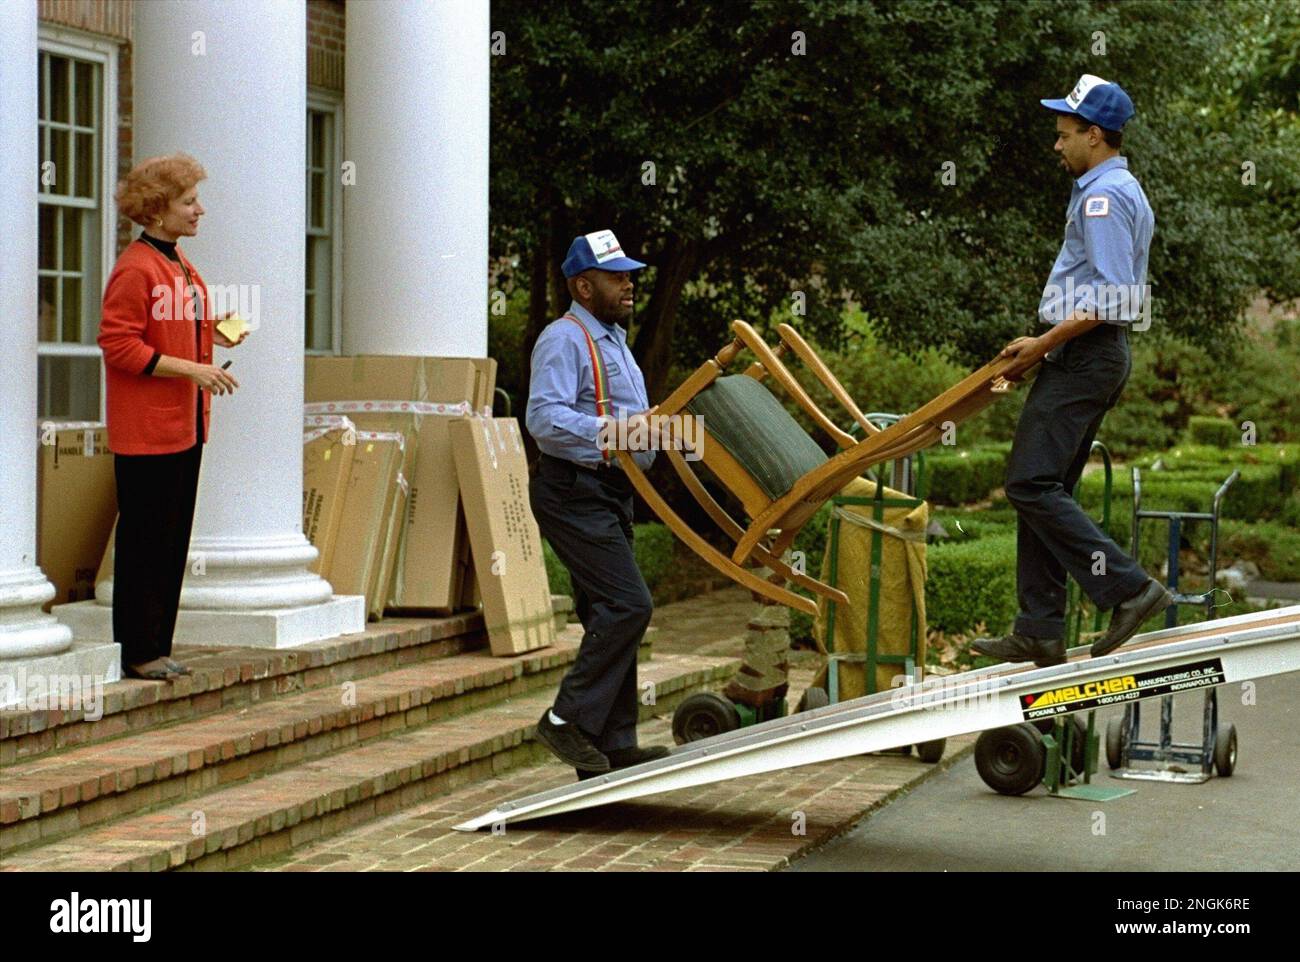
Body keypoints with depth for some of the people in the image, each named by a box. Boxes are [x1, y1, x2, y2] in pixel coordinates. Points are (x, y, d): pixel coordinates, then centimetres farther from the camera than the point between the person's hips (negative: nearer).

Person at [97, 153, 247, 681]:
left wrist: (211, 332, 6)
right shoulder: (135, 269, -15)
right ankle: (138, 652, 4)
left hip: (184, 425, 9)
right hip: (145, 429, -9)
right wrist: (189, 369, -21)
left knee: (174, 539, 11)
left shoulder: (180, 265, 14)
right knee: (144, 539, -3)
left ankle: (157, 647, 18)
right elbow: (119, 345, -18)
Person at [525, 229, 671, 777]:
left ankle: (613, 748, 11)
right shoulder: (565, 340, -11)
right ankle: (569, 721, -14)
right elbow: (544, 418, -23)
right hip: (574, 493, -10)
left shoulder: (612, 340, 22)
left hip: (608, 495, 10)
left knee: (609, 615, 9)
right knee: (628, 604, -18)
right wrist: (612, 432, -31)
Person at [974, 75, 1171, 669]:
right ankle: (1039, 632, 9)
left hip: (1084, 355, -11)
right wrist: (1045, 348, 17)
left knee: (1031, 484, -14)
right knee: (1044, 489, 9)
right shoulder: (1122, 191, 21)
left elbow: (1111, 299, -21)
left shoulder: (1104, 195, -13)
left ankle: (1129, 590, -16)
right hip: (1096, 356, 11)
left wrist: (1045, 345, -15)